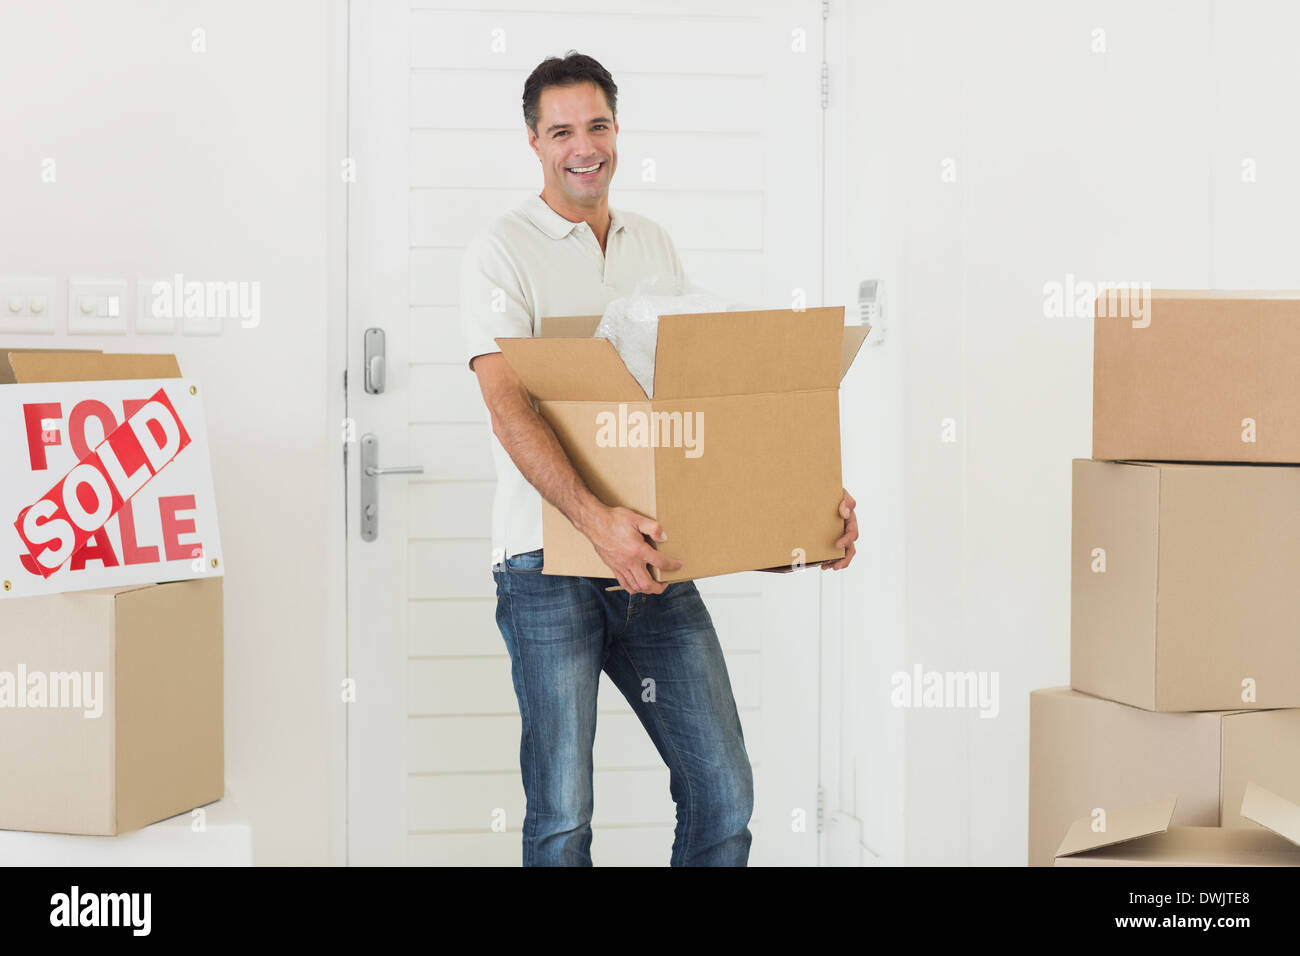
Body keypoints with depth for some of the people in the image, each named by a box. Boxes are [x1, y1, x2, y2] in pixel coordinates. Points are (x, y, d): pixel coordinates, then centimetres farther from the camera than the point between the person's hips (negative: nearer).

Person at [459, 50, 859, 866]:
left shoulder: (655, 247, 15)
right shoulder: (503, 252, -2)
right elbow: (510, 408, -16)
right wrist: (595, 517, -32)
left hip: (654, 559, 5)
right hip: (549, 563, -5)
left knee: (723, 794, 4)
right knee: (562, 814, -2)